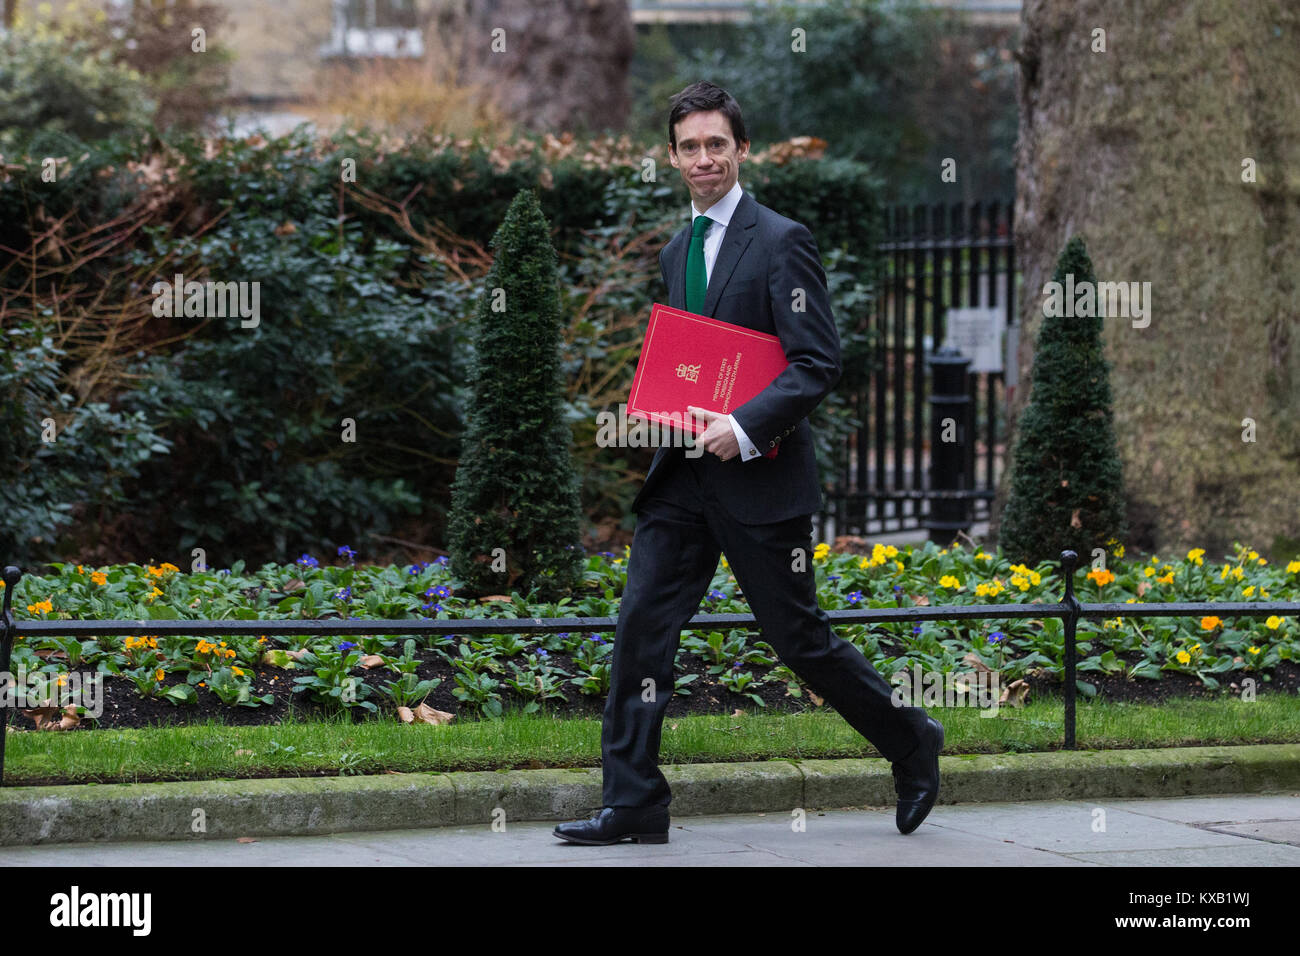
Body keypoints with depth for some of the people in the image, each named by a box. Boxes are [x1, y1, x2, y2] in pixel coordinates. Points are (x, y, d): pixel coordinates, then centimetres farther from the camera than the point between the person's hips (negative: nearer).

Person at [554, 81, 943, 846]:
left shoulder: (782, 242, -8)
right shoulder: (678, 253, 15)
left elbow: (819, 365, -13)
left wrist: (745, 427, -23)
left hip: (760, 476, -6)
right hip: (685, 474, 7)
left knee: (800, 638, 2)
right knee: (643, 623, -4)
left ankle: (913, 745, 23)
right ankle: (634, 805, -2)